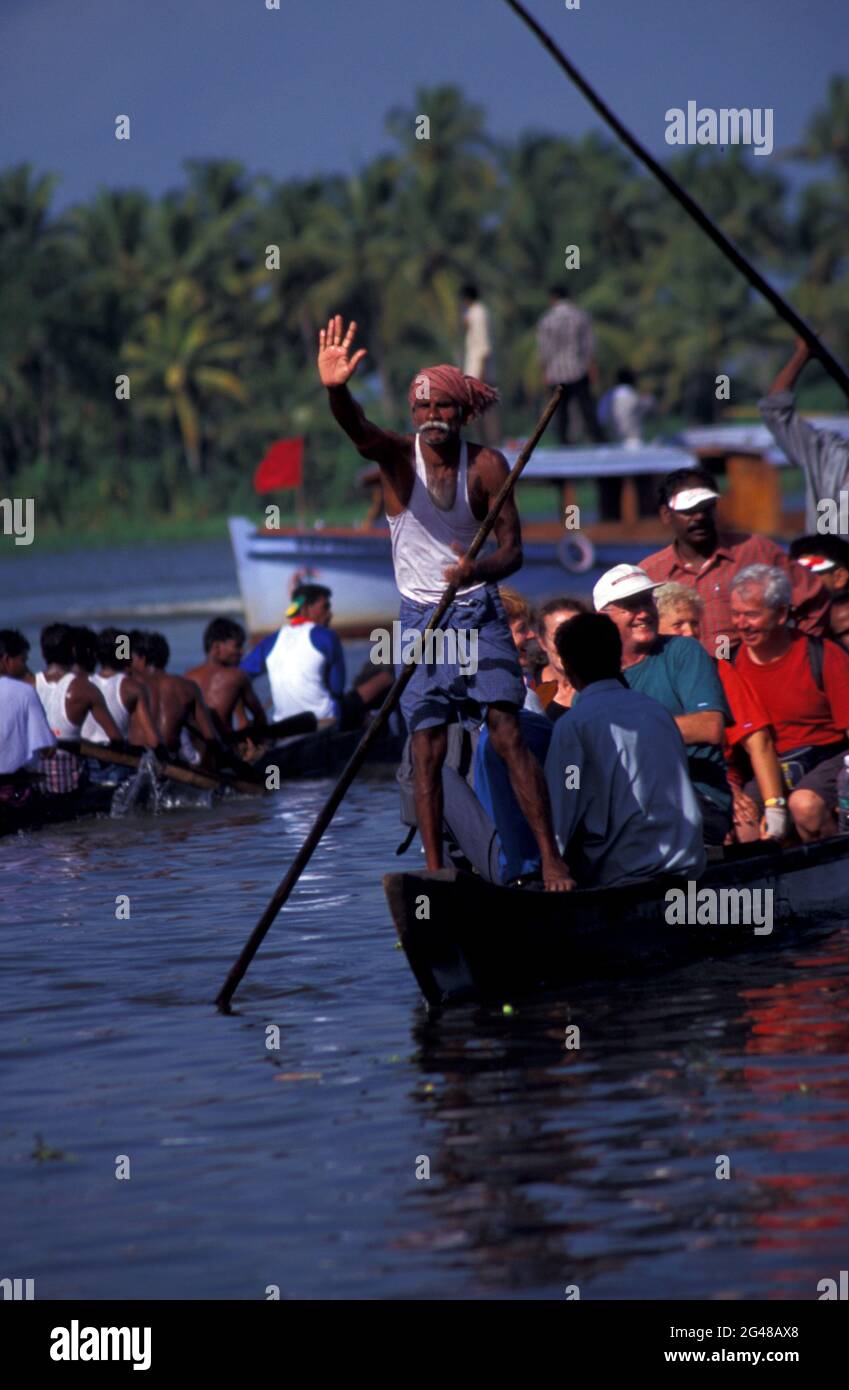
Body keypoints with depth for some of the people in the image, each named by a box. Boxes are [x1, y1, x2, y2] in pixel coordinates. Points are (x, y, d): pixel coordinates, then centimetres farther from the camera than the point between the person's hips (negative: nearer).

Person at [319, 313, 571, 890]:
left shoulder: (487, 465, -6)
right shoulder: (398, 454, -7)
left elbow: (513, 549, -6)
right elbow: (356, 428, -29)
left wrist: (477, 570, -29)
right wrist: (334, 389, -52)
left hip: (480, 612, -1)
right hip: (421, 619, 1)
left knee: (507, 731, -11)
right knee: (427, 747, -2)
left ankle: (551, 859, -11)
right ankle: (435, 873, 3)